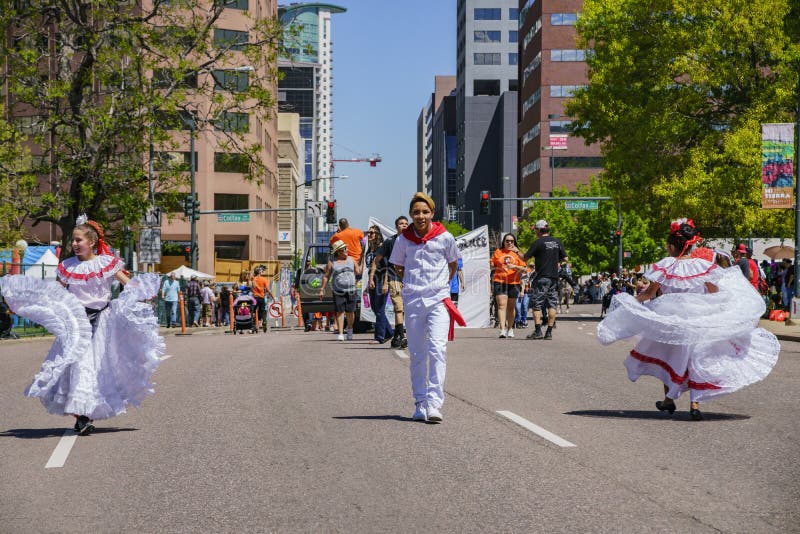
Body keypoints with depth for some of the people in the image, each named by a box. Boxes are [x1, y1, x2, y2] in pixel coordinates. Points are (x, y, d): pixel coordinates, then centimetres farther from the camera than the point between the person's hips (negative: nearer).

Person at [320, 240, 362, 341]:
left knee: (350, 312, 5)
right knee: (340, 312, -7)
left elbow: (358, 272, 12)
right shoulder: (332, 263, 1)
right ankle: (341, 334, -7)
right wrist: (322, 289, -2)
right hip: (338, 292, -2)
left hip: (351, 291, 2)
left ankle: (350, 329, 28)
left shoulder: (351, 259, 11)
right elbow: (326, 276, 3)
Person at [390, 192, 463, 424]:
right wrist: (412, 283, 10)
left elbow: (453, 264, 16)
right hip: (412, 300, 2)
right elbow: (398, 267, 19)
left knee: (437, 349, -15)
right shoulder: (404, 240, 3)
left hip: (439, 300, -2)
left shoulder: (445, 237, 0)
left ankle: (434, 404, -18)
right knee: (417, 354, 6)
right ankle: (420, 404, 15)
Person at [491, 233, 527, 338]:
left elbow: (524, 268, 3)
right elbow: (492, 264, 21)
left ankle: (510, 328, 25)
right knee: (501, 305, -12)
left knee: (511, 307, 10)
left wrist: (515, 266, -14)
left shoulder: (517, 253, 7)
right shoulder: (498, 252, 10)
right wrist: (496, 267, -1)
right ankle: (503, 329, -19)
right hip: (499, 281, -1)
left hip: (513, 283, 1)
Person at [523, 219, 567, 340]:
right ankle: (549, 332, 3)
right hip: (554, 277, 5)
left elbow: (526, 258, -5)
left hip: (541, 277, -5)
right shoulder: (557, 242, 9)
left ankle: (537, 331, -12)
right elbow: (565, 258, 11)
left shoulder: (538, 242, -7)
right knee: (552, 305, 5)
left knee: (537, 305, -2)